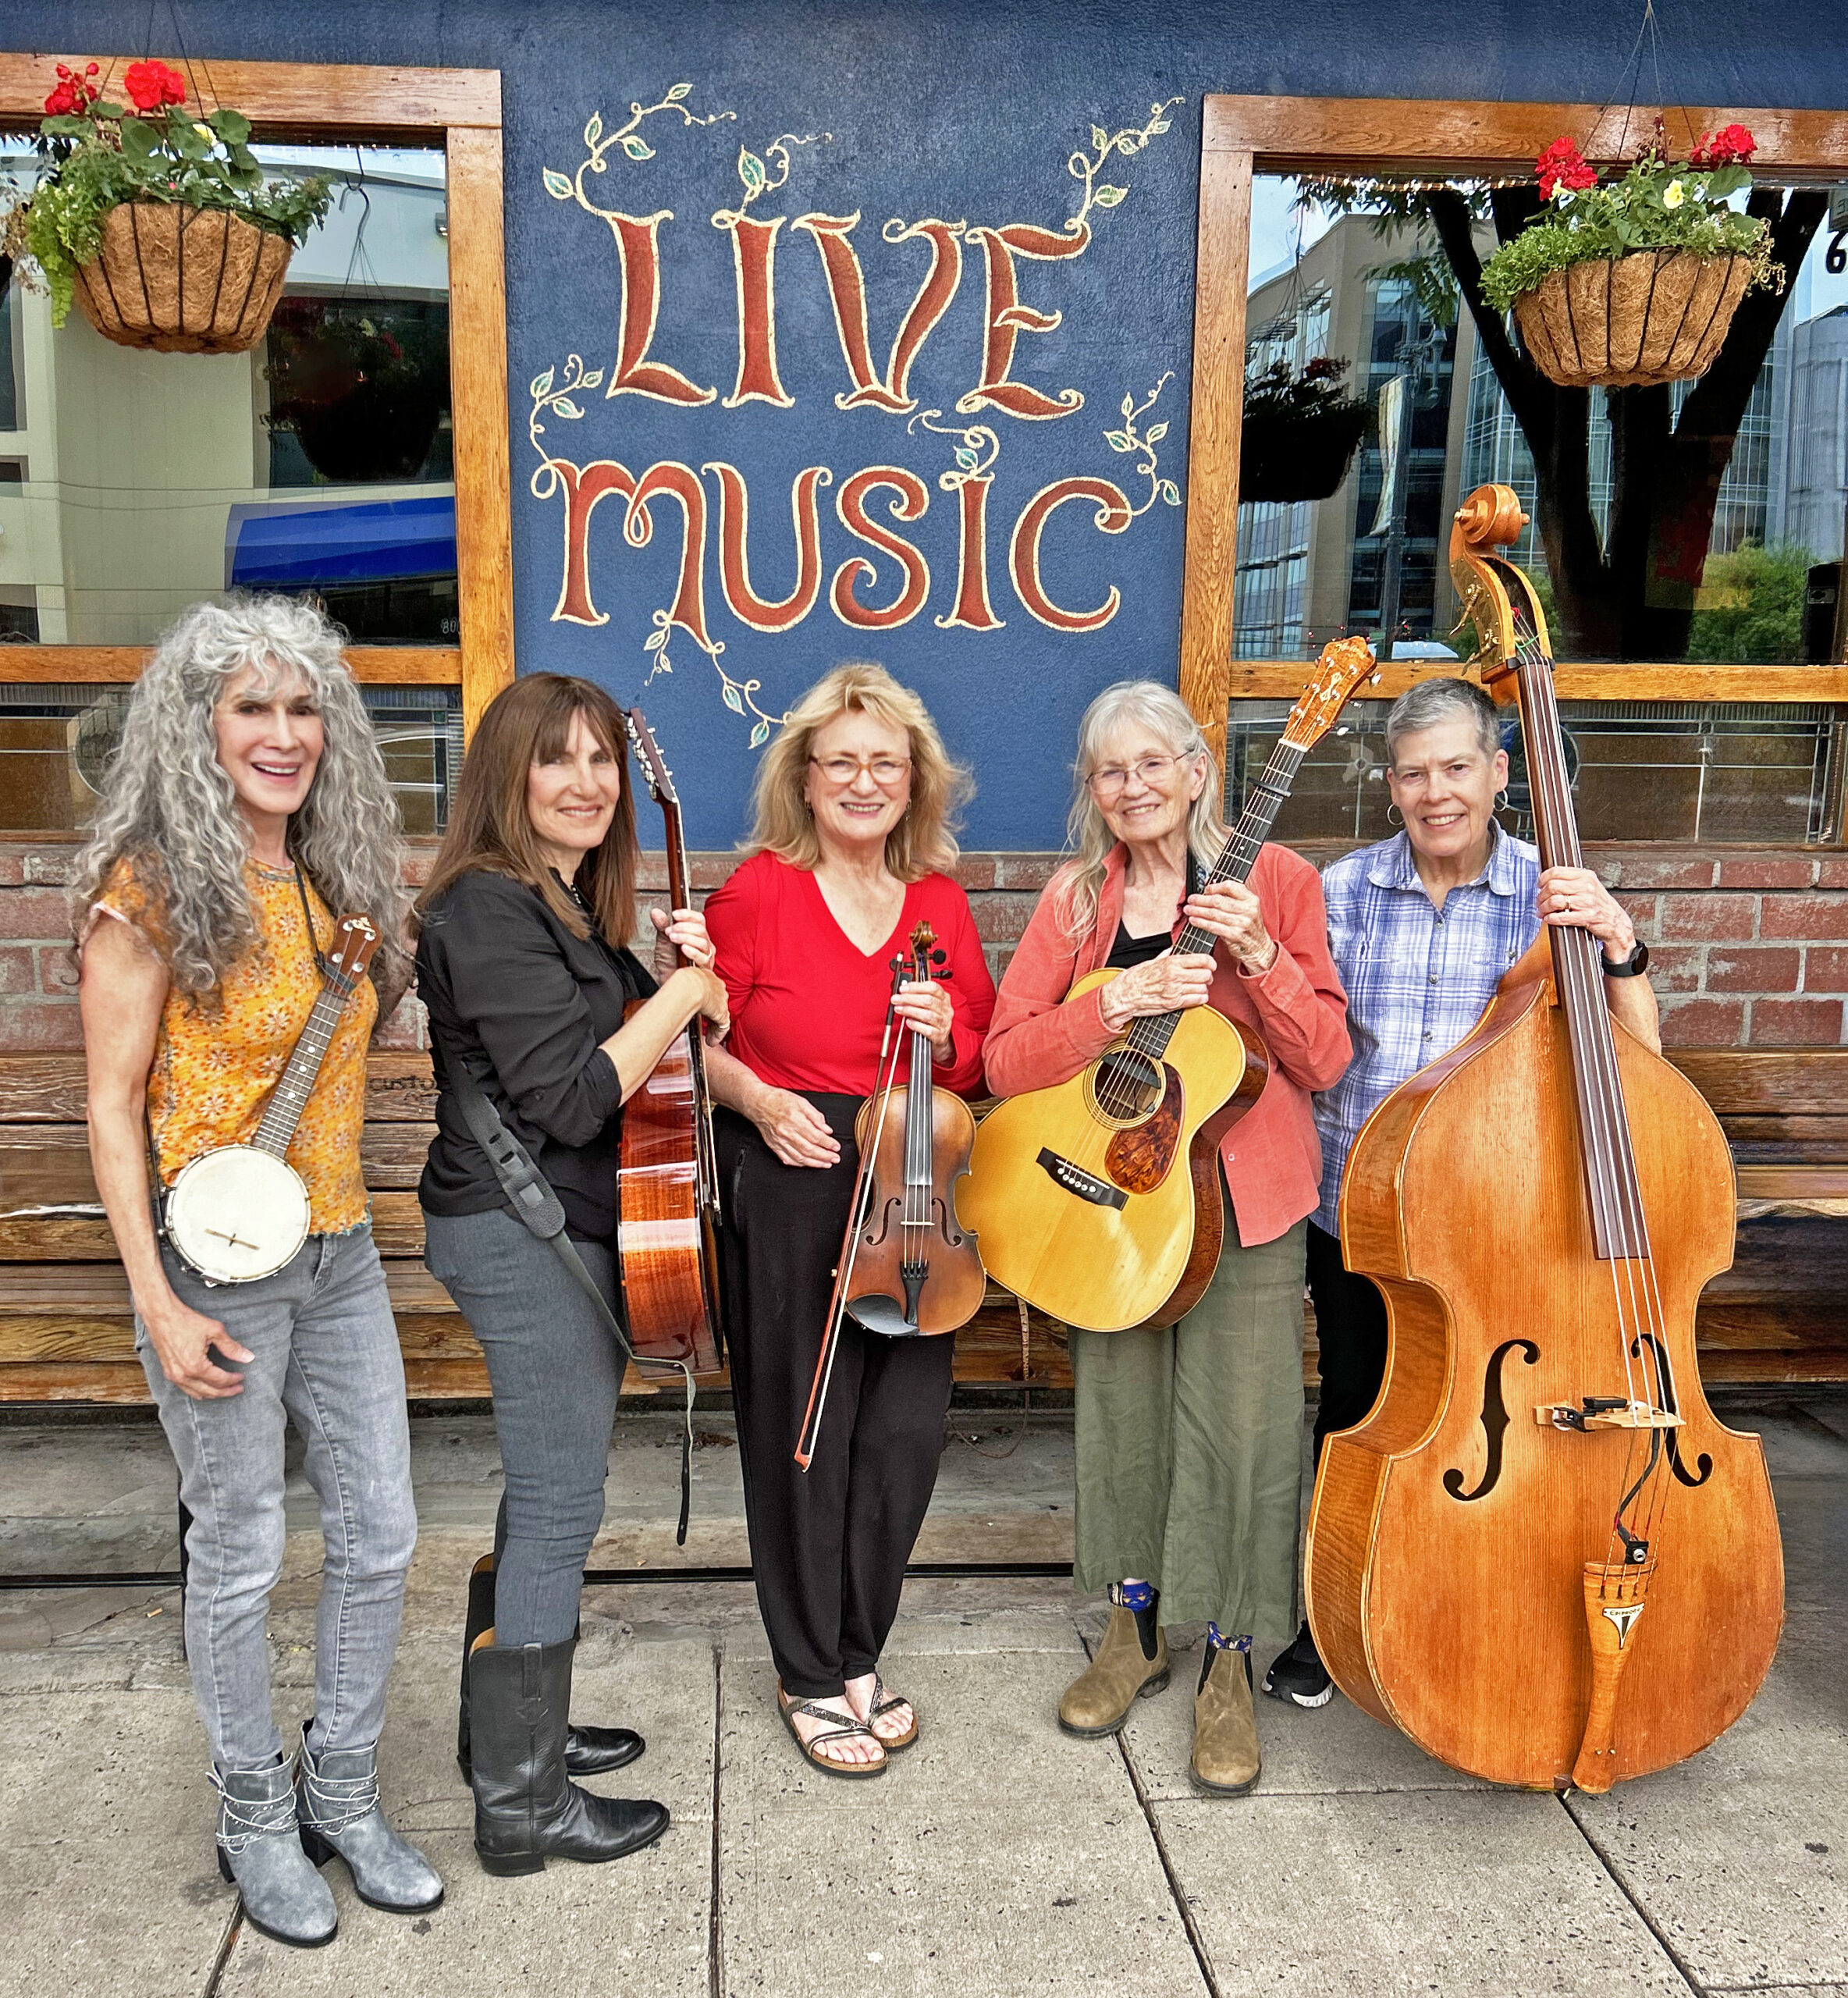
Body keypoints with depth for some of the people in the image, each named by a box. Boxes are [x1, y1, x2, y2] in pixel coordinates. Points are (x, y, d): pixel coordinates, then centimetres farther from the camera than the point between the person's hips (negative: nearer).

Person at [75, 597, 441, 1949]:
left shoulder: (338, 876, 7)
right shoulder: (150, 891, -12)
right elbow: (114, 1106, -12)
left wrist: (405, 956, 4)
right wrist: (158, 1304, -15)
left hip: (339, 1252, 6)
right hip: (217, 1264, -6)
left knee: (380, 1536, 12)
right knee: (241, 1557, 8)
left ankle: (344, 1797, 31)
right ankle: (256, 1821, 29)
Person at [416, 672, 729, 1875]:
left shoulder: (566, 901, 13)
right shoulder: (491, 911, -18)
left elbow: (607, 1046, 16)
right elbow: (568, 1100, -24)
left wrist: (673, 973, 1)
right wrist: (677, 996, -16)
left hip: (557, 1232, 10)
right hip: (525, 1240, -10)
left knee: (546, 1494, 19)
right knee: (561, 1507, -2)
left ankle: (514, 1726, 34)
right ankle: (522, 1802, 11)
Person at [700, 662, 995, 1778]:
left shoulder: (941, 903, 8)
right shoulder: (761, 891, -5)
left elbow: (985, 1068, 14)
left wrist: (948, 1037, -8)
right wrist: (762, 1101, -17)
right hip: (791, 1195, -4)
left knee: (907, 1428, 5)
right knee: (803, 1432, 5)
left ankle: (857, 1653, 28)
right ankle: (812, 1677, 24)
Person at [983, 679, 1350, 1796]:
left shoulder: (1273, 880, -4)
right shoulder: (1076, 899, 2)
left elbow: (1325, 1060, -7)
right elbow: (1007, 1061, -7)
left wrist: (1260, 957, -22)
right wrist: (1120, 1002, -21)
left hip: (1241, 1200, -3)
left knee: (1241, 1425, 1)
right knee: (1122, 1411, 15)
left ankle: (1230, 1670, 21)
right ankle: (1137, 1633, 36)